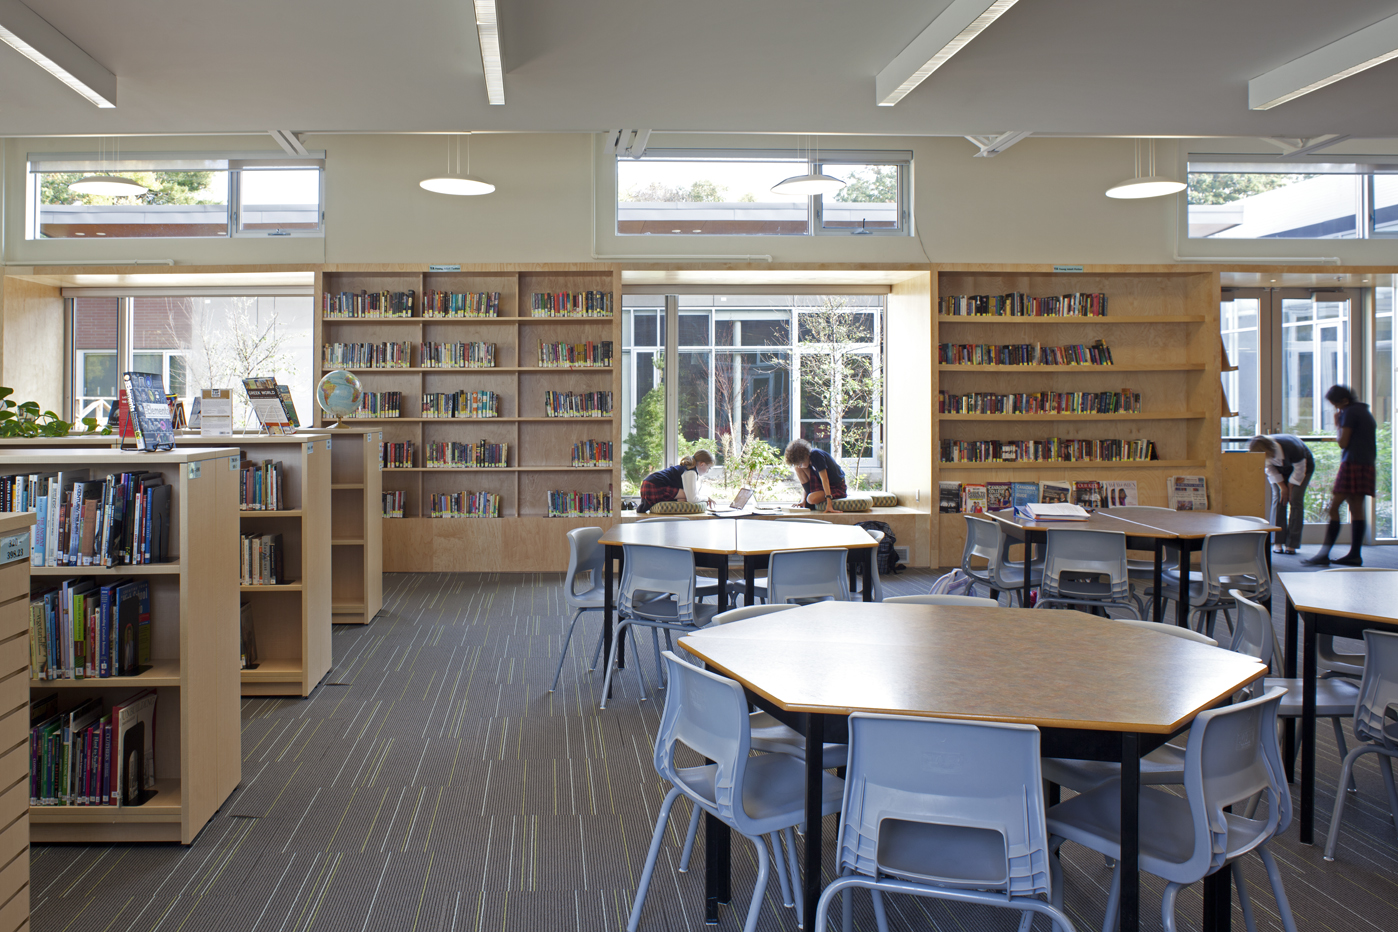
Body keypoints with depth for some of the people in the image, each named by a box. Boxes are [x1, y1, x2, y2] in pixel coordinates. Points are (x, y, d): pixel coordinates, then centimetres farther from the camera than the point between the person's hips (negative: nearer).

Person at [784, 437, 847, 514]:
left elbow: (824, 479, -30)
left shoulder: (817, 455, -27)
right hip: (821, 485, 7)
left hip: (837, 487, -7)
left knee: (811, 499, -33)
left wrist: (829, 504, -35)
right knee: (798, 469, -9)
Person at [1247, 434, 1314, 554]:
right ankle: (1278, 543, -11)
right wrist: (1282, 487, -13)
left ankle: (1292, 544, -14)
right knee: (1278, 498, -12)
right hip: (1280, 469, 3)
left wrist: (1290, 488, -15)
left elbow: (1299, 470, -23)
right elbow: (1270, 469, -10)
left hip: (1303, 464, -3)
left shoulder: (1291, 448, -42)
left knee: (1295, 500, -15)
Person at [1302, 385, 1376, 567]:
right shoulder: (1366, 412, 21)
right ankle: (1355, 554, 5)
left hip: (1352, 463, -9)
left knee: (1333, 507, -10)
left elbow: (1343, 443, -9)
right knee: (1357, 508, 7)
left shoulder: (1349, 412, -7)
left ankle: (1324, 554, -16)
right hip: (1367, 465, 9)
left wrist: (1338, 425, 3)